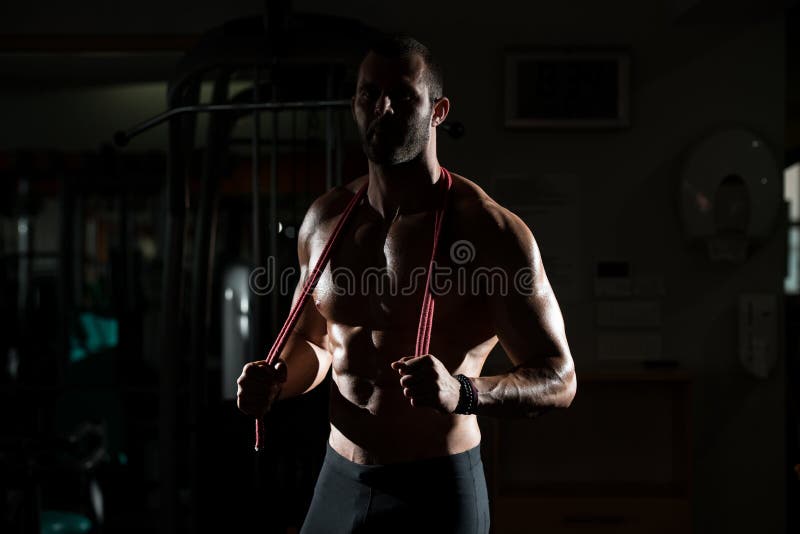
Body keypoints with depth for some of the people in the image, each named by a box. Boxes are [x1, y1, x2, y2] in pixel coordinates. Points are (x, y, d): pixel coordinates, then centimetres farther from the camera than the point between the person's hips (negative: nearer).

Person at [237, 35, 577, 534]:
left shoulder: (490, 230, -13)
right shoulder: (325, 220, 4)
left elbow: (559, 379, -14)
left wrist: (463, 393, -31)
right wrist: (279, 380, -2)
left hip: (437, 491, -5)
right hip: (338, 483, 5)